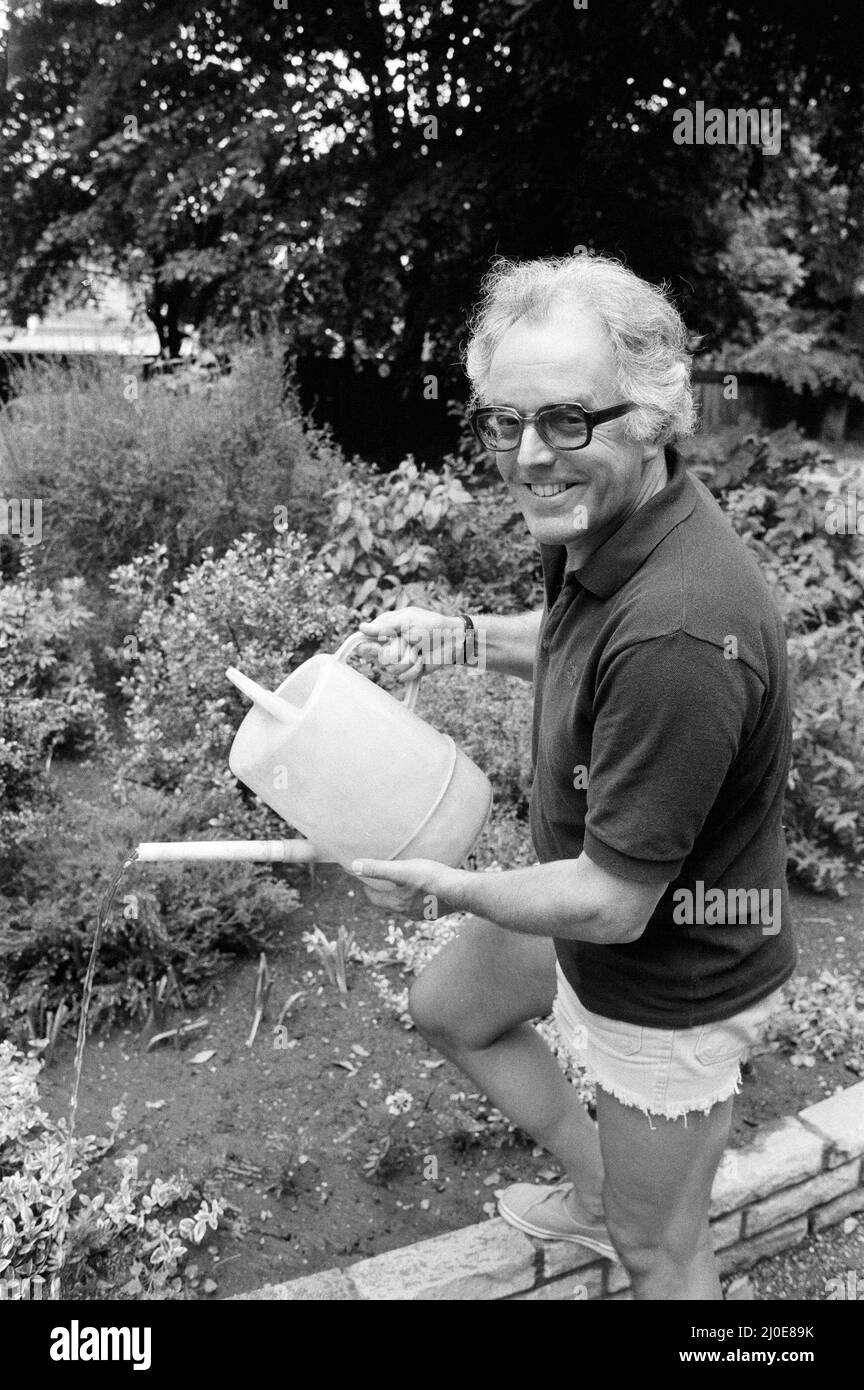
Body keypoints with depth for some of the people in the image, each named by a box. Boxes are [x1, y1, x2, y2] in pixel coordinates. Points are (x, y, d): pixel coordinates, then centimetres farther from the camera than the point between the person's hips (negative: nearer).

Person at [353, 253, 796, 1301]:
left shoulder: (679, 633, -38)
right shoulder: (602, 525, -10)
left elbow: (610, 905, -30)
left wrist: (446, 885, -14)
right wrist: (461, 633, -4)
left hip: (673, 981, -9)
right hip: (594, 900, 9)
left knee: (660, 1250, 13)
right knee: (445, 1010, 29)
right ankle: (597, 1194, 48)